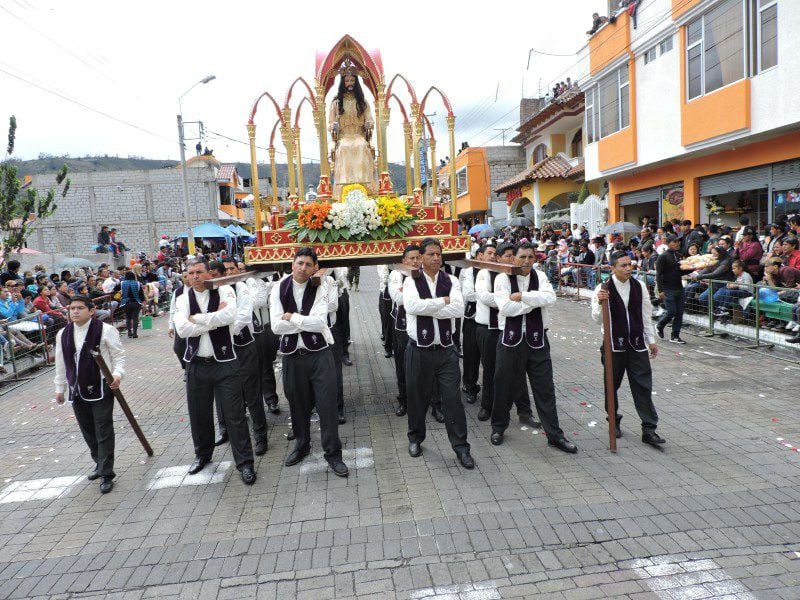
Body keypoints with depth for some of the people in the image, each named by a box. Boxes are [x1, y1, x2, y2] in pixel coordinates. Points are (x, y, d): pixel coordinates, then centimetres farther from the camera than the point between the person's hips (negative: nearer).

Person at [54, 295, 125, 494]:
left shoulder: (105, 330, -9)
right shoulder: (63, 335, 7)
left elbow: (118, 355, -4)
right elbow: (61, 363, 16)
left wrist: (117, 374, -20)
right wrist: (60, 388, 19)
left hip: (101, 388, -5)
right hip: (76, 390, 6)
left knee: (104, 432, -2)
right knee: (88, 431, 16)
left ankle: (106, 474, 5)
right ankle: (100, 464, 34)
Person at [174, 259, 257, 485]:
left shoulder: (224, 291, -4)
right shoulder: (183, 299, 3)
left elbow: (229, 316, -25)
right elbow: (182, 329, -14)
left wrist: (196, 318, -16)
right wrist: (215, 318, -15)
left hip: (224, 363, -3)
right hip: (197, 365, 3)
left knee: (235, 415, -1)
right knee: (199, 413, 16)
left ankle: (244, 462, 12)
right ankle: (203, 455, 39)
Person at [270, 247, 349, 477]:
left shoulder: (319, 290, -4)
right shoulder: (279, 290, -2)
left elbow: (319, 322, -18)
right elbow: (276, 326, -12)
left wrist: (292, 317, -13)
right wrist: (307, 322, -13)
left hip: (319, 353, -1)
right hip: (292, 355, 2)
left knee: (327, 404, 0)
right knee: (298, 404, 15)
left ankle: (333, 453, 14)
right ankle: (302, 445, 38)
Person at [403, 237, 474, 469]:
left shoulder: (451, 281, 3)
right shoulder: (412, 282, -3)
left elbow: (459, 309, -14)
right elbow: (413, 306, -24)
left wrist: (427, 308, -17)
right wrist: (443, 301, -16)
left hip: (445, 350, 1)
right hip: (419, 349, -1)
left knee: (453, 398, 3)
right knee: (417, 397, 13)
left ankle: (461, 446, 17)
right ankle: (415, 438, 35)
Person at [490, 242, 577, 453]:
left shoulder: (540, 276, 3)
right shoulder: (503, 278, -6)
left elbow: (550, 298, -16)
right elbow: (506, 307, -20)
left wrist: (522, 296, -19)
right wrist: (535, 301, -13)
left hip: (537, 340, 2)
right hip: (511, 339, -2)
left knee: (545, 388, 8)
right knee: (504, 387, 11)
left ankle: (554, 435, 21)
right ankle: (498, 427, 32)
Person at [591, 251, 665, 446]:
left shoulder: (639, 287, 4)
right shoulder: (603, 289, -9)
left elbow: (645, 315, 13)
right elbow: (598, 319, -11)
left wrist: (651, 340, 14)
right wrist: (600, 303, -30)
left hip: (637, 344, 3)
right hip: (614, 345, -3)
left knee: (643, 387, 2)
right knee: (612, 385, 11)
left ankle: (649, 429, 9)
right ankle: (614, 421, 31)